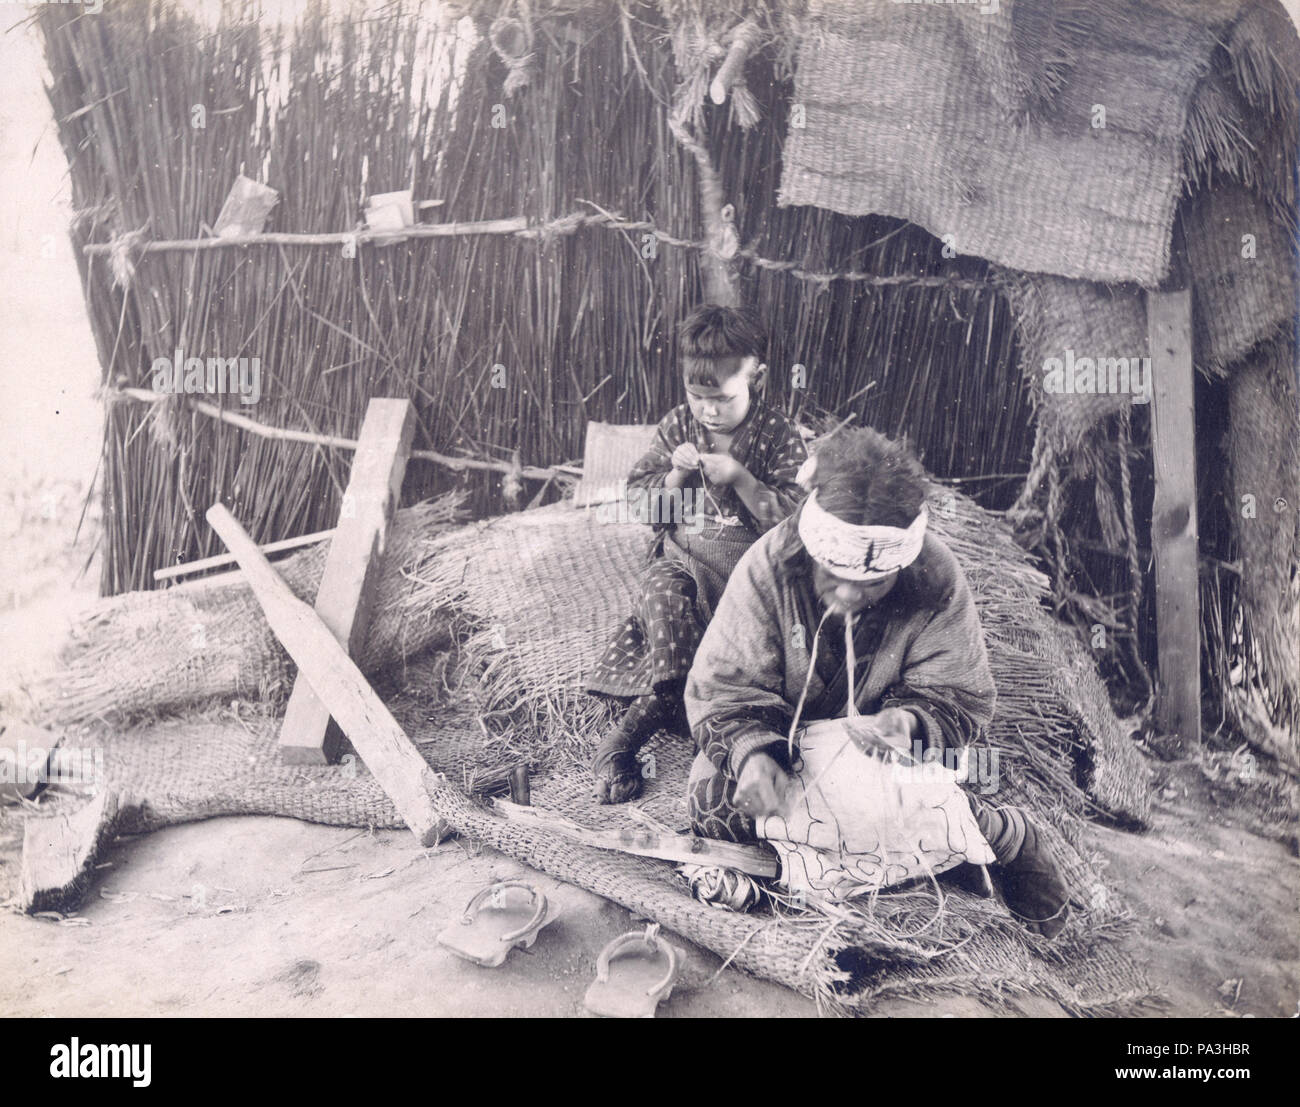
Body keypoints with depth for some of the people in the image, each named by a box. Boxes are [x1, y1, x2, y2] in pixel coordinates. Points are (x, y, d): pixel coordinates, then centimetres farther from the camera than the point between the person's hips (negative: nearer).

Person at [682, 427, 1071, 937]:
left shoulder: (937, 582, -23)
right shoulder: (767, 568, -25)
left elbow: (960, 698, -15)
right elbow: (724, 688, -22)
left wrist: (910, 725, -39)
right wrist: (751, 753, -43)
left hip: (885, 747, -1)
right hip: (783, 733, 1)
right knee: (712, 805, -25)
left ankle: (1011, 837, 10)